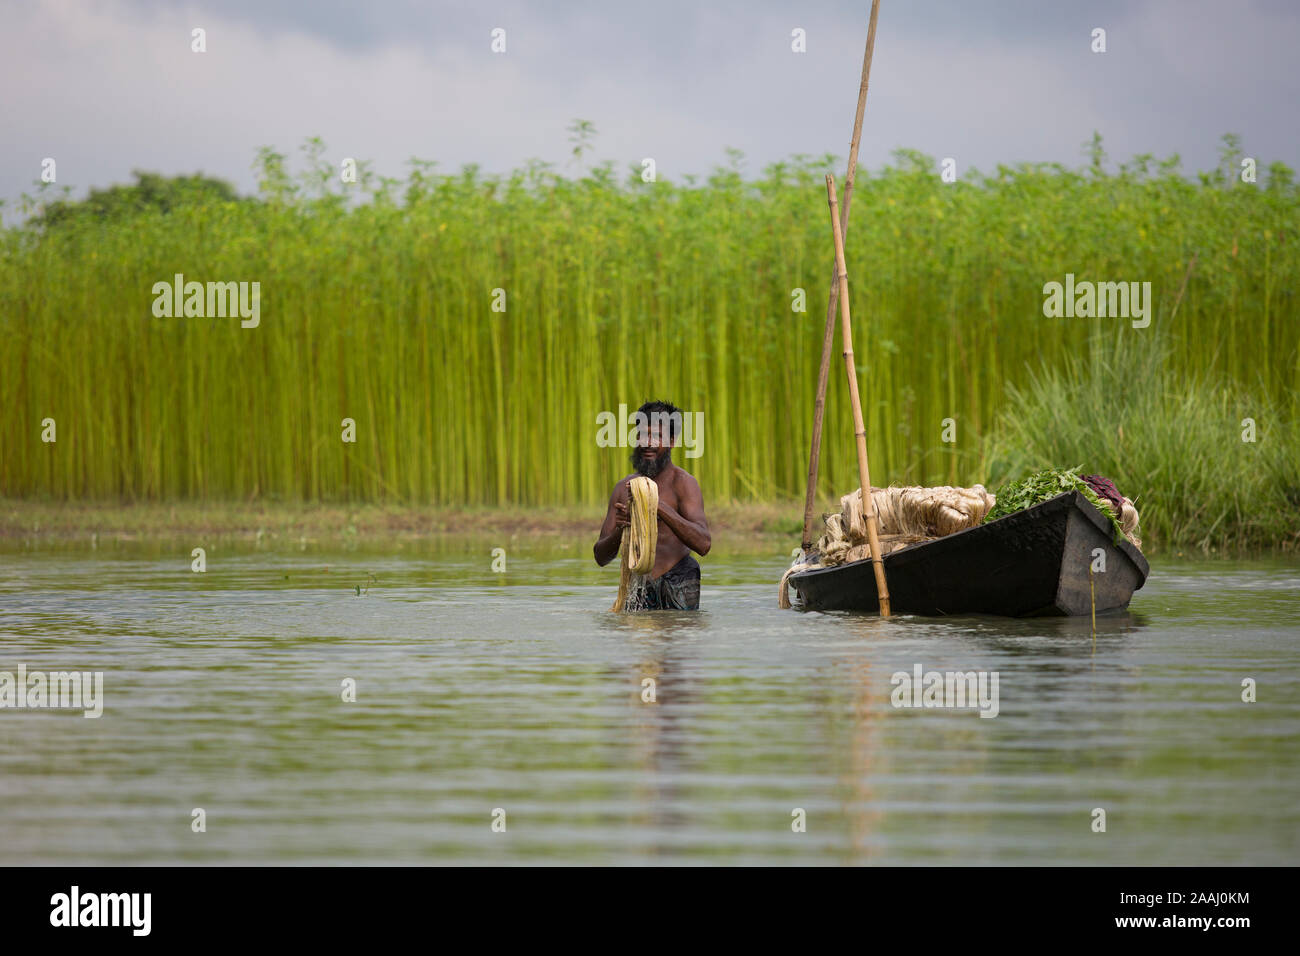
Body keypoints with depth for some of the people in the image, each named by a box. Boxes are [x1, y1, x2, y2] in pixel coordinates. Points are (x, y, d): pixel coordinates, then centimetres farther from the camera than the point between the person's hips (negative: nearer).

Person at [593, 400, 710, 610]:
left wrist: (659, 506, -27)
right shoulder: (623, 488, 13)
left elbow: (703, 544, -19)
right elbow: (601, 557, 12)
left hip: (677, 585, -5)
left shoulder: (683, 483, -4)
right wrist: (620, 531, -12)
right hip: (636, 589, 5)